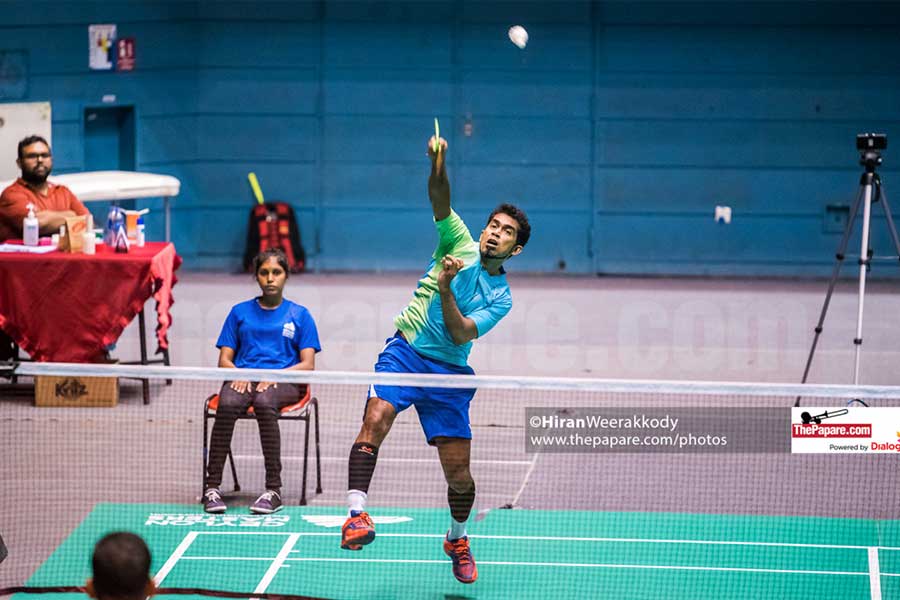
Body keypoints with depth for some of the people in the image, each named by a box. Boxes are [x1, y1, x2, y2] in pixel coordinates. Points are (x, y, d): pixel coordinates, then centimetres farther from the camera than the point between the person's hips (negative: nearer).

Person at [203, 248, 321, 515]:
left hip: (284, 382, -2)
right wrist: (237, 374, -10)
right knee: (227, 404, -35)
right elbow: (224, 359, 14)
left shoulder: (300, 315, 14)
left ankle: (274, 490, -39)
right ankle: (212, 487, -35)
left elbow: (308, 365, 5)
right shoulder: (240, 312, 19)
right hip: (243, 378, 2)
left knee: (264, 402, -38)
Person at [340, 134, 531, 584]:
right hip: (405, 352, -1)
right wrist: (438, 164, -30)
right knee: (376, 419, -29)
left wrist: (446, 288, -25)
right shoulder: (460, 244, 4)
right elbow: (440, 199, -11)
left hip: (449, 372, 1)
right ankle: (356, 514, -36)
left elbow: (462, 335, -12)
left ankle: (457, 539, 30)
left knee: (458, 470, 1)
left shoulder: (501, 298, 2)